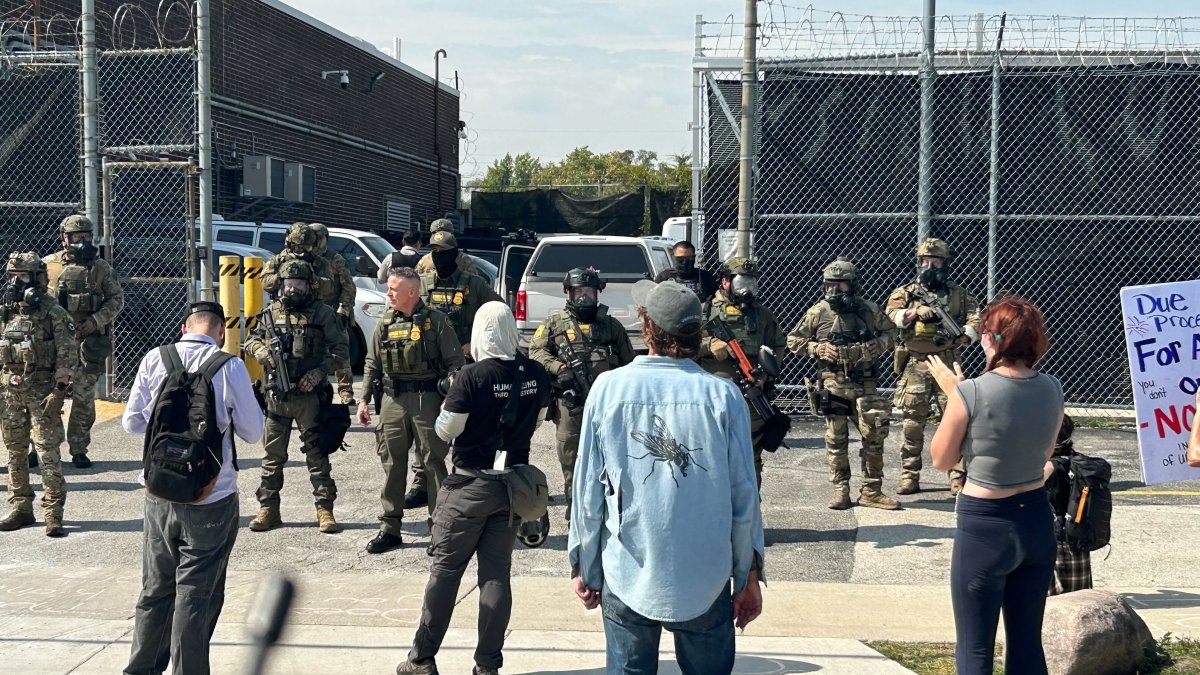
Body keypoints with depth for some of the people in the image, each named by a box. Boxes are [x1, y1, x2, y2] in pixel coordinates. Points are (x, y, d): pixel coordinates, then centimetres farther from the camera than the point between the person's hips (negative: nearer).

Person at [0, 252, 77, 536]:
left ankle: (53, 514, -3)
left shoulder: (53, 313, -8)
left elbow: (68, 354, -10)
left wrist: (59, 390, -15)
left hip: (41, 391, -6)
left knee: (48, 453, -7)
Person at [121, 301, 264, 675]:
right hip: (211, 500, -4)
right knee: (197, 595, 5)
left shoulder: (154, 360, -2)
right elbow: (253, 432, -4)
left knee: (156, 589, 18)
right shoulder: (229, 366, -11)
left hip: (159, 494, 4)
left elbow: (132, 422, 7)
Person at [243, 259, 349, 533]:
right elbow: (251, 340, 18)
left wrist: (319, 372, -14)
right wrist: (261, 351, -4)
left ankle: (325, 509, 8)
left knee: (317, 455, 2)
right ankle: (268, 509, 18)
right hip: (276, 395, 3)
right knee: (272, 456, 9)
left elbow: (340, 350, -1)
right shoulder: (270, 313, 7)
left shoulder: (322, 313, -2)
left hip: (309, 395, -3)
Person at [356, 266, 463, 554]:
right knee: (392, 464, 7)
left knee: (433, 462, 0)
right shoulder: (385, 324, 10)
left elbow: (455, 363, -4)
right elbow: (372, 365, 15)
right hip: (392, 400, 4)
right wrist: (364, 399, 8)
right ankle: (390, 527, 15)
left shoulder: (435, 321, -4)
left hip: (427, 400, -4)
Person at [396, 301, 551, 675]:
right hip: (514, 483, 4)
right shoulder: (536, 375, -3)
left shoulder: (472, 376, -18)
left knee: (445, 569, 6)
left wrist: (452, 398, 6)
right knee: (497, 572, 9)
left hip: (471, 484, -4)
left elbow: (445, 430, -11)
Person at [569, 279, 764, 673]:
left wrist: (585, 568, 9)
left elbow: (588, 490, -3)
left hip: (627, 578, 0)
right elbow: (743, 495, -5)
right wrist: (748, 578, 6)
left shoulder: (608, 388, -6)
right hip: (705, 581, 0)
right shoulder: (723, 396, -7)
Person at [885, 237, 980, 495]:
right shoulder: (906, 292, 8)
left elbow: (976, 318, -1)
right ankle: (909, 477, 9)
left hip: (948, 365, 0)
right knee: (912, 423, 2)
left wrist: (962, 338, -17)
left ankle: (958, 477, 3)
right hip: (915, 365, 0)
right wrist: (915, 312, -23)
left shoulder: (959, 294, 10)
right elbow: (890, 315, -7)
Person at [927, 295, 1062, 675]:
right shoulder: (1051, 390, -3)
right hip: (1037, 519, 5)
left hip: (984, 525, -5)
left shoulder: (970, 393, -18)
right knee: (1027, 643, 17)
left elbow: (942, 460, -6)